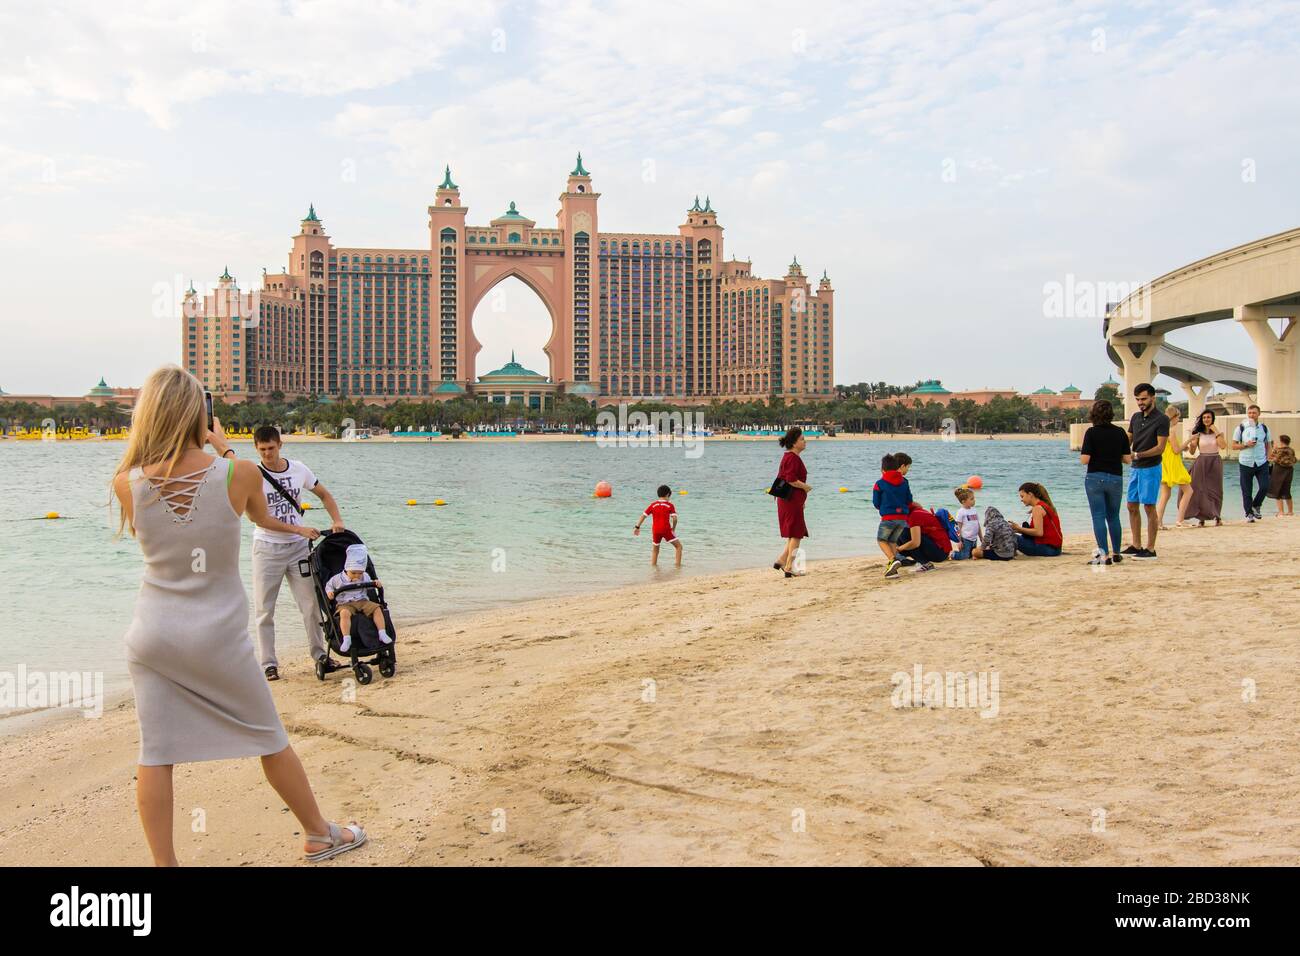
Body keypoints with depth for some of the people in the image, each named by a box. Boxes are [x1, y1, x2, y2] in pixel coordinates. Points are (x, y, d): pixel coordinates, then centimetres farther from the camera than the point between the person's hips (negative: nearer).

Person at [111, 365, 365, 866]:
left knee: (155, 752, 9)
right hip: (217, 637, -2)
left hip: (153, 636, 2)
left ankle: (164, 862, 13)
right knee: (269, 739, 14)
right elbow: (263, 518, 7)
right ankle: (319, 835, 29)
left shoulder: (127, 483, -9)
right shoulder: (238, 474, -14)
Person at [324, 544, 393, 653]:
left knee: (376, 608, -22)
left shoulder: (365, 577, 10)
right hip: (344, 604, -3)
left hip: (362, 602, 3)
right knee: (345, 613, -38)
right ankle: (346, 639, -41)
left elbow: (369, 584, 27)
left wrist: (376, 583, 5)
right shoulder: (338, 579, 1)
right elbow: (328, 585, 15)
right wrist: (329, 592, -7)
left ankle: (382, 634, -21)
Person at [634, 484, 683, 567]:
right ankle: (678, 565, 1)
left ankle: (653, 564, 21)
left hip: (655, 530, 4)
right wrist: (673, 528, 6)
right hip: (666, 529, -3)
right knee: (678, 546, 8)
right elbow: (674, 518, -10)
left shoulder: (653, 504, 7)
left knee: (655, 549, 24)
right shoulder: (670, 505, -1)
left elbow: (643, 515, 5)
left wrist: (637, 527, 9)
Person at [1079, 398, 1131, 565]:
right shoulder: (1120, 432, 0)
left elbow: (1085, 459, -14)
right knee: (1114, 517, 16)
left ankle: (1104, 555, -4)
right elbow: (1126, 458, 2)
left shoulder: (1092, 432, -10)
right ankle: (1116, 554, 20)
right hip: (1115, 478, 4)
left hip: (1095, 478, -3)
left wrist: (1082, 454, 8)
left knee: (1098, 517, 0)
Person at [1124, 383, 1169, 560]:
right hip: (1135, 468, 7)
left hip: (1150, 468, -7)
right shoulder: (1135, 417, 11)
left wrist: (1137, 455, -26)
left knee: (1149, 508, -5)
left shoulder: (1161, 419, -11)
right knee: (1132, 507, 9)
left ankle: (1150, 549, 0)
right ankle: (1136, 546, 17)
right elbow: (1127, 440, 12)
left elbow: (1160, 448, -16)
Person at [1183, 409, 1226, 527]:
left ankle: (1218, 517, 16)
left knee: (1215, 490, 3)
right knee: (1200, 490, -3)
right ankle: (1202, 519, 1)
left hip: (1215, 462, 0)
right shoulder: (1198, 433, 3)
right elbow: (1192, 452, 3)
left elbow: (1223, 446, -15)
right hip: (1201, 463, 0)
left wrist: (1216, 431, -14)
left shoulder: (1218, 432, 2)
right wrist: (1191, 444, -18)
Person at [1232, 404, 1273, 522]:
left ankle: (1255, 506, 17)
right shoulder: (1241, 428, 0)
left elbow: (1269, 445, 15)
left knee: (1265, 487, -9)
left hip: (1262, 463, 2)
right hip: (1245, 463, -1)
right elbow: (1234, 446, 1)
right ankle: (1249, 514, 14)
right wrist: (1246, 445, -15)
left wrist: (1267, 458, 2)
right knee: (1246, 491, 1)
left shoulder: (1264, 428, 7)